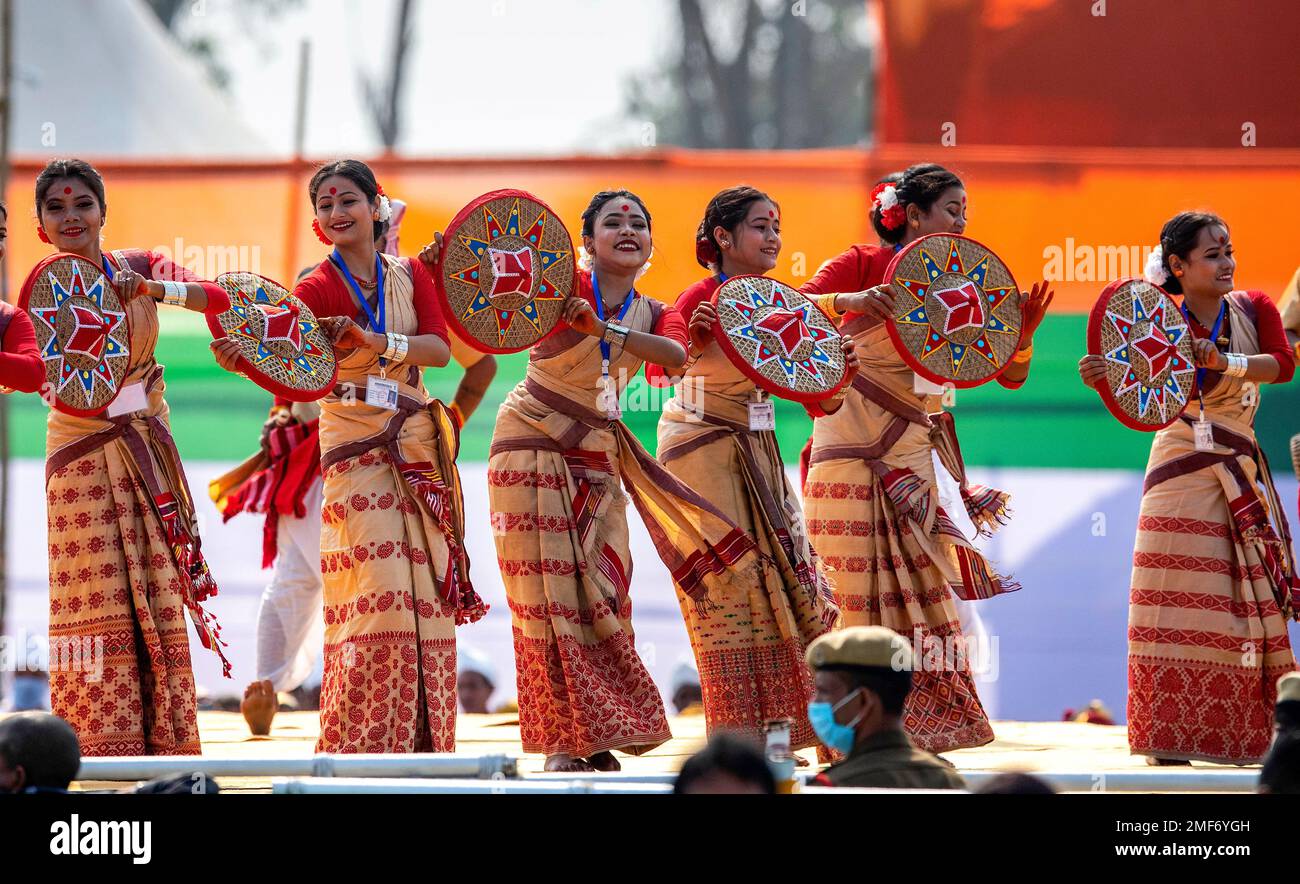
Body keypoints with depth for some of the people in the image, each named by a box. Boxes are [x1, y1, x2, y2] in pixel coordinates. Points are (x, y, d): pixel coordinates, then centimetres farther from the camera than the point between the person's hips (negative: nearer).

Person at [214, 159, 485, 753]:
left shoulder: (410, 275, 9)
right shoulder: (318, 288, -1)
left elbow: (439, 347, -4)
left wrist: (379, 342, -21)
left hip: (418, 440, 4)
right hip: (355, 444, -4)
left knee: (425, 589, 1)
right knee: (377, 585, -14)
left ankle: (420, 738, 8)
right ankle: (364, 743, -10)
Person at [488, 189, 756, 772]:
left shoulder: (653, 315, 3)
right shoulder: (565, 287, -8)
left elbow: (676, 356, -20)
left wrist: (603, 329, -35)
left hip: (596, 455, 5)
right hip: (534, 444, -5)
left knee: (603, 587, 2)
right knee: (549, 585, -5)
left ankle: (597, 734, 11)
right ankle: (561, 739, -1)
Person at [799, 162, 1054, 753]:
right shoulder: (862, 265, -4)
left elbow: (1010, 375, 8)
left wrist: (1022, 333, -12)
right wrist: (848, 301, -34)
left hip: (914, 460, 6)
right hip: (853, 454, -6)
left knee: (922, 592, 4)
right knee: (855, 594, -7)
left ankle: (916, 733, 10)